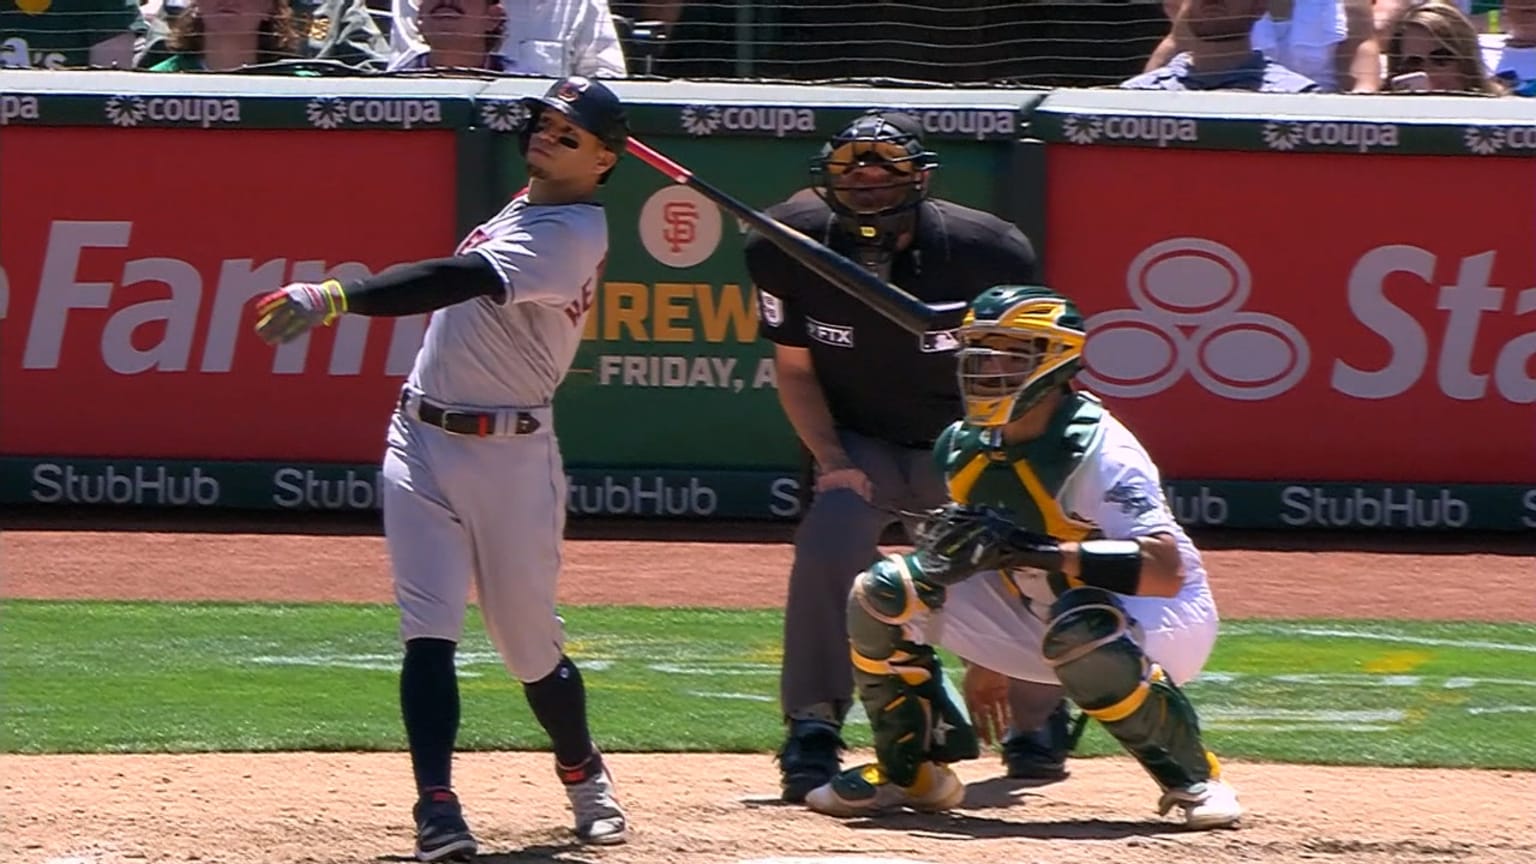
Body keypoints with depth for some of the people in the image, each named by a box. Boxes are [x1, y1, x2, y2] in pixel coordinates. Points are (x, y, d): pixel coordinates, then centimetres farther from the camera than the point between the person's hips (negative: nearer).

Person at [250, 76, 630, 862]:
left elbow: (459, 281, -32)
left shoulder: (569, 236, -17)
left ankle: (583, 777, 33)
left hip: (510, 460, -7)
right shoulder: (528, 207, 12)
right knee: (429, 630, -10)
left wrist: (334, 299, -42)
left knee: (530, 644, 7)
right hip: (422, 443, 7)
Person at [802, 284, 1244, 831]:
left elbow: (1165, 571, -39)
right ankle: (910, 773, 7)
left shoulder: (1098, 451, -27)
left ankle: (1193, 777, -19)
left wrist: (1034, 550, -45)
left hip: (1162, 619, -7)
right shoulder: (964, 448, -4)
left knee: (1080, 632, -42)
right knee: (883, 592, -8)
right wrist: (985, 656, 18)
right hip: (1039, 615, 7)